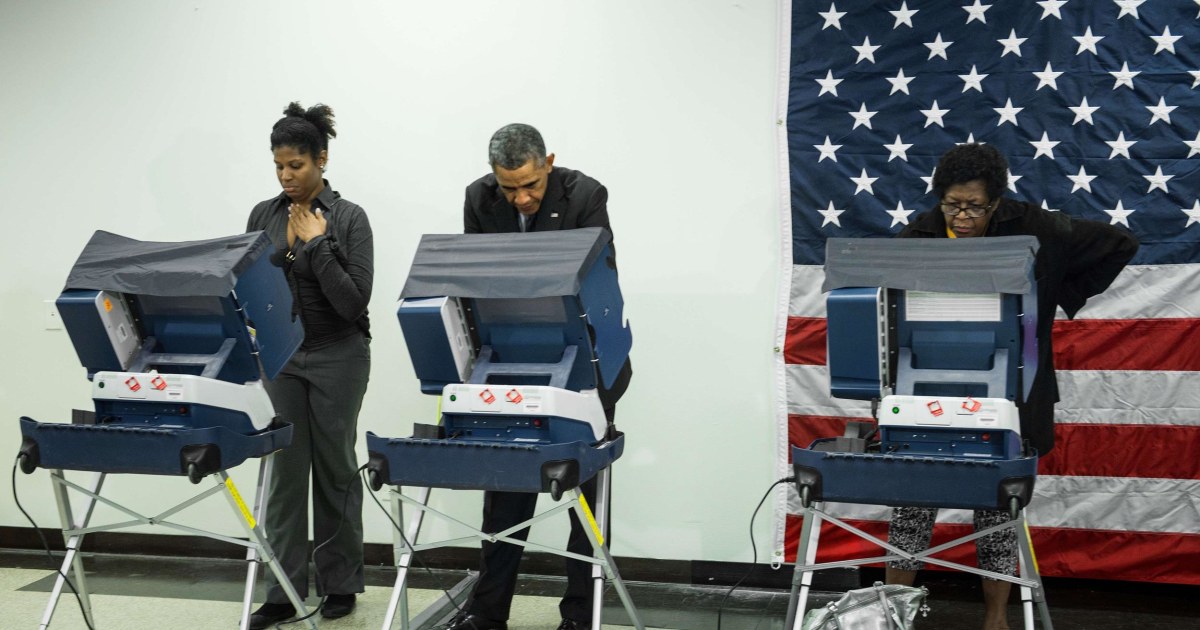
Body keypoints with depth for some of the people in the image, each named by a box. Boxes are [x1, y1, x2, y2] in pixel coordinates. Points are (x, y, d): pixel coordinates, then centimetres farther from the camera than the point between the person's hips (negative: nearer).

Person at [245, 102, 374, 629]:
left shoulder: (349, 218, -9)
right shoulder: (263, 215, 4)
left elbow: (355, 300, -15)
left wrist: (316, 244, -18)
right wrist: (284, 250, -12)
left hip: (338, 356, -3)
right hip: (280, 356, 4)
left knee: (335, 468, 6)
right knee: (285, 469, 3)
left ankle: (340, 583, 20)